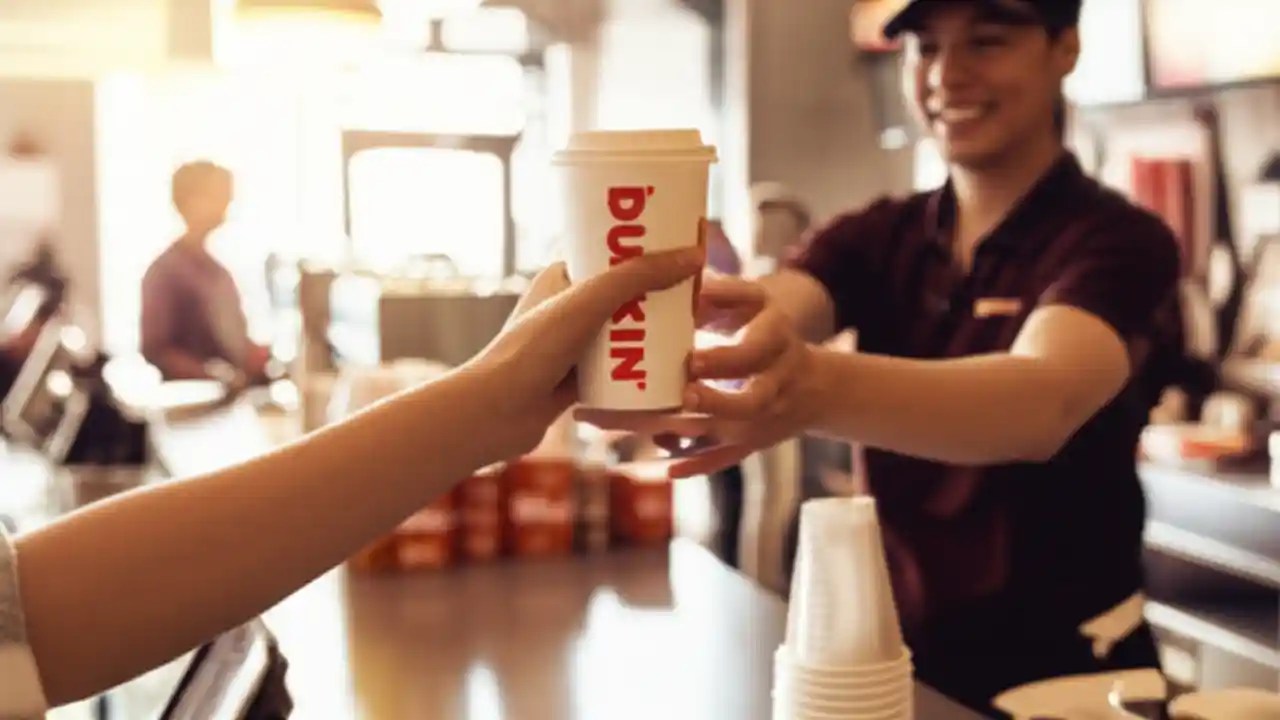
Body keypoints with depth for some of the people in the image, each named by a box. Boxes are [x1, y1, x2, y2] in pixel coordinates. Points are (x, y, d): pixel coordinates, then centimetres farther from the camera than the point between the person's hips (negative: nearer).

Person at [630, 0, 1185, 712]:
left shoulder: (1120, 243, -12)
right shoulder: (879, 237, 3)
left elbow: (1041, 405, -32)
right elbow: (770, 315, -18)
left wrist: (819, 385, -49)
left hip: (1058, 673, -4)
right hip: (896, 650, 4)